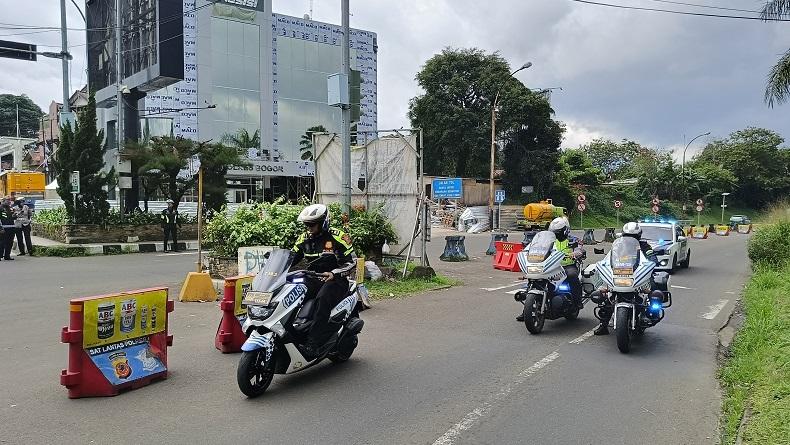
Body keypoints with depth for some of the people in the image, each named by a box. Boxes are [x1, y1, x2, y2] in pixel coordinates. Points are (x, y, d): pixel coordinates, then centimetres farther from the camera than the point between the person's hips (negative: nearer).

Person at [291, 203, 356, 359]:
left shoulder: (337, 236, -6)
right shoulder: (305, 238, 12)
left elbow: (352, 261, -8)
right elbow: (291, 258, 17)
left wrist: (333, 273, -22)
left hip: (335, 280, -6)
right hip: (313, 279, 6)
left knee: (322, 299, -37)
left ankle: (313, 343, -42)